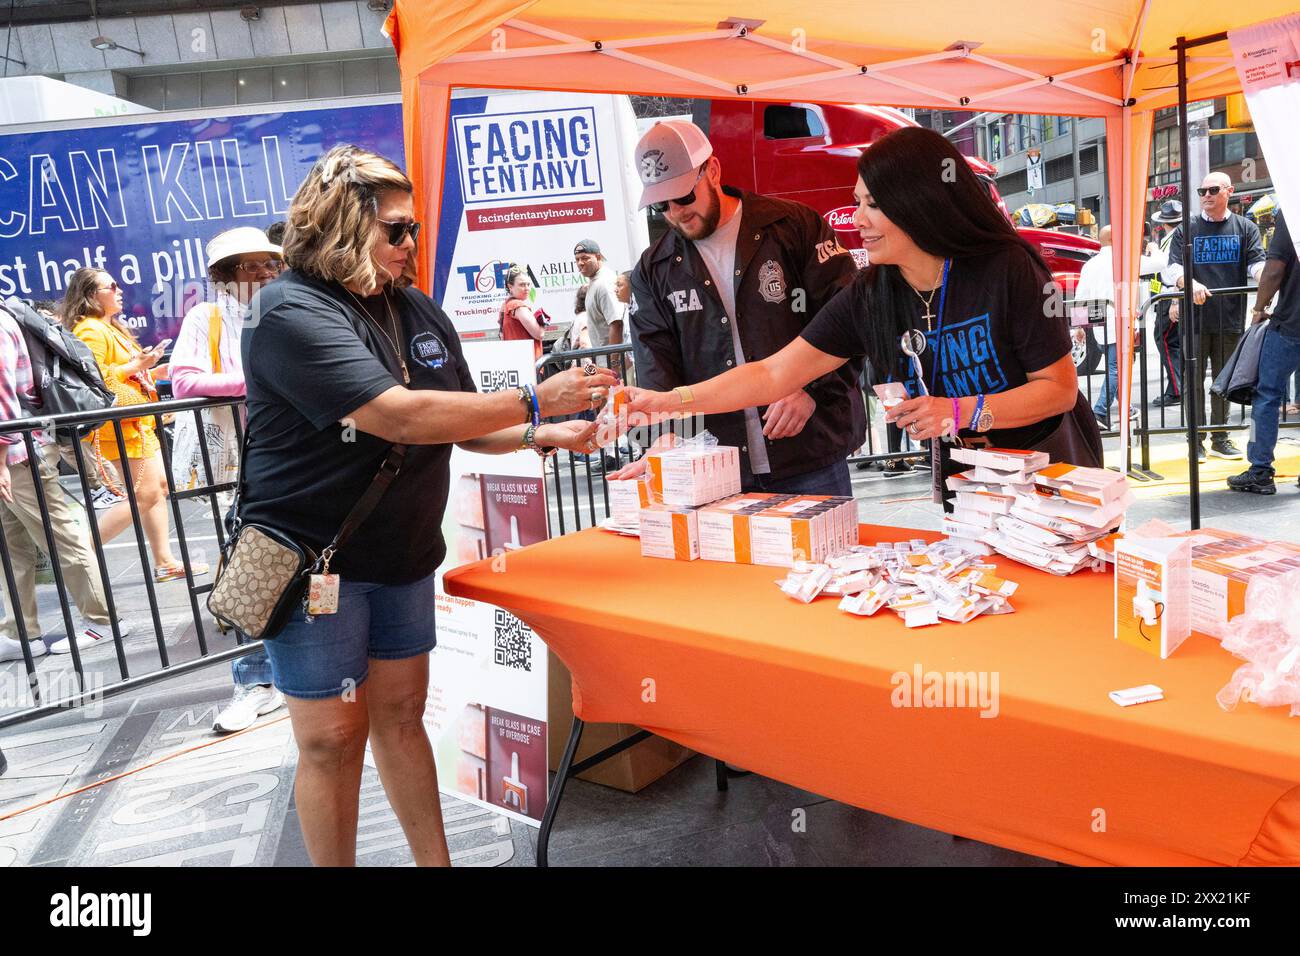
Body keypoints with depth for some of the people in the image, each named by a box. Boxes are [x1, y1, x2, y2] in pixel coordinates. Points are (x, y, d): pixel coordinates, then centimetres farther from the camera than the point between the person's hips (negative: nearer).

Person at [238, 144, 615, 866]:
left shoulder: (416, 309, 6)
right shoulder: (291, 313, -19)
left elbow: (462, 425, 11)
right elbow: (402, 417, -30)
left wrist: (542, 438, -6)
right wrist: (534, 401, -26)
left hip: (402, 553, 7)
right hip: (313, 561, -6)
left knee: (401, 714, 16)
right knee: (333, 738, 5)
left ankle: (436, 860, 29)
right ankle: (335, 862, 24)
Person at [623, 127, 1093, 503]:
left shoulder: (1007, 270, -22)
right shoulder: (868, 296, -11)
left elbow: (1059, 388, -16)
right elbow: (773, 374, -12)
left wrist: (961, 411, -31)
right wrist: (670, 400, -19)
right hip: (963, 476, 4)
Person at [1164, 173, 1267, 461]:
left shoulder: (1245, 228, 9)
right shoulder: (1186, 230, 6)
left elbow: (1257, 263, 0)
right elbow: (1173, 268, -4)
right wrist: (1191, 283, -26)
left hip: (1230, 318, 2)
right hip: (1195, 317, -1)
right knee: (1195, 379, 0)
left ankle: (1220, 438, 18)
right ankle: (1196, 440, 6)